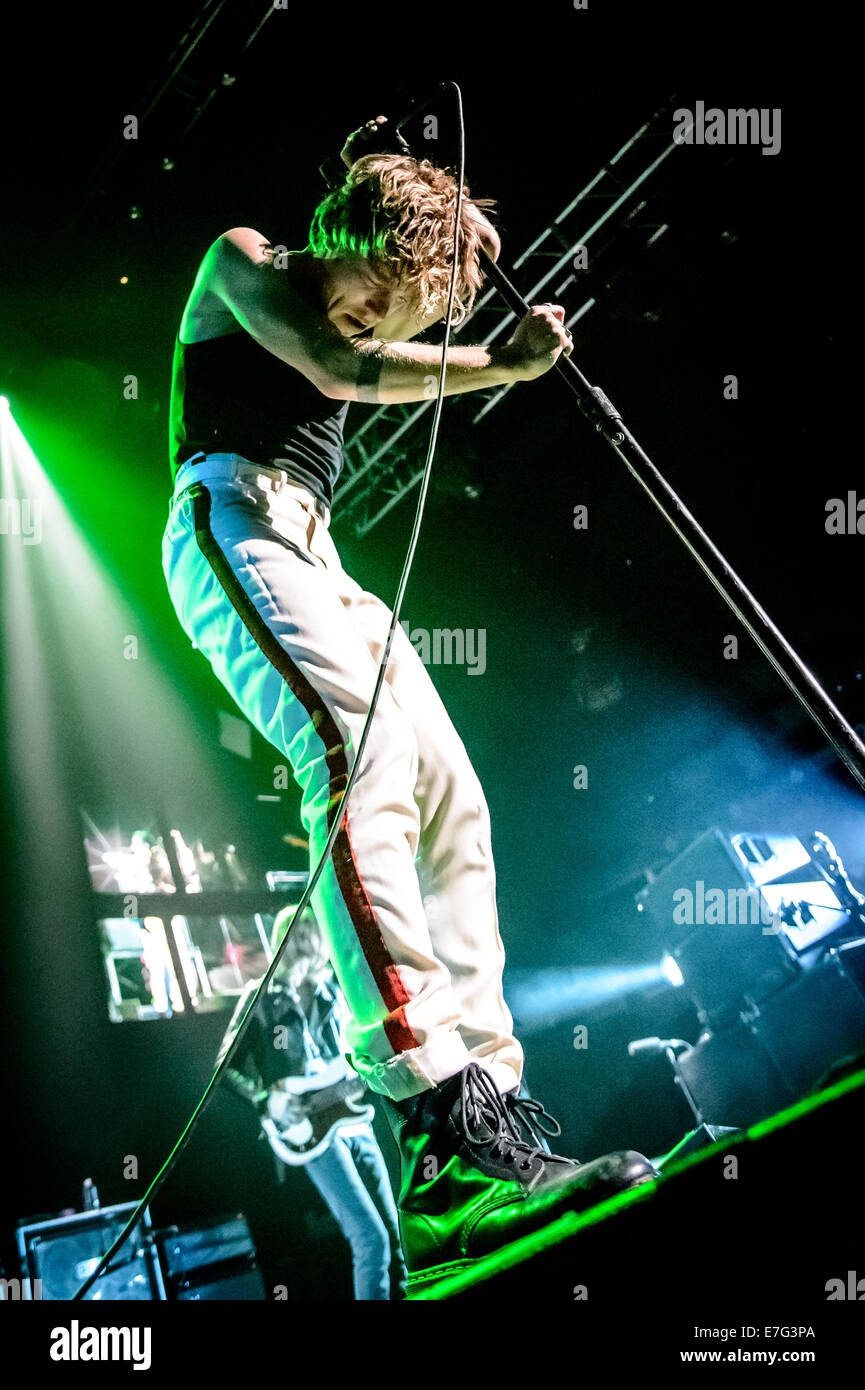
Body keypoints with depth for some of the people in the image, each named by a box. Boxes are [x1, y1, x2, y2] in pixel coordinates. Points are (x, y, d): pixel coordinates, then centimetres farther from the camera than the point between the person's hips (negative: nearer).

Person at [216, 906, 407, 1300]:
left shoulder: (335, 995, 15)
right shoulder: (261, 997, 2)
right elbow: (227, 1067, -2)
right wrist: (266, 1099, -17)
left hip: (353, 1117, 6)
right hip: (311, 1130, -6)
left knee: (395, 1237, 5)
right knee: (372, 1239, -15)